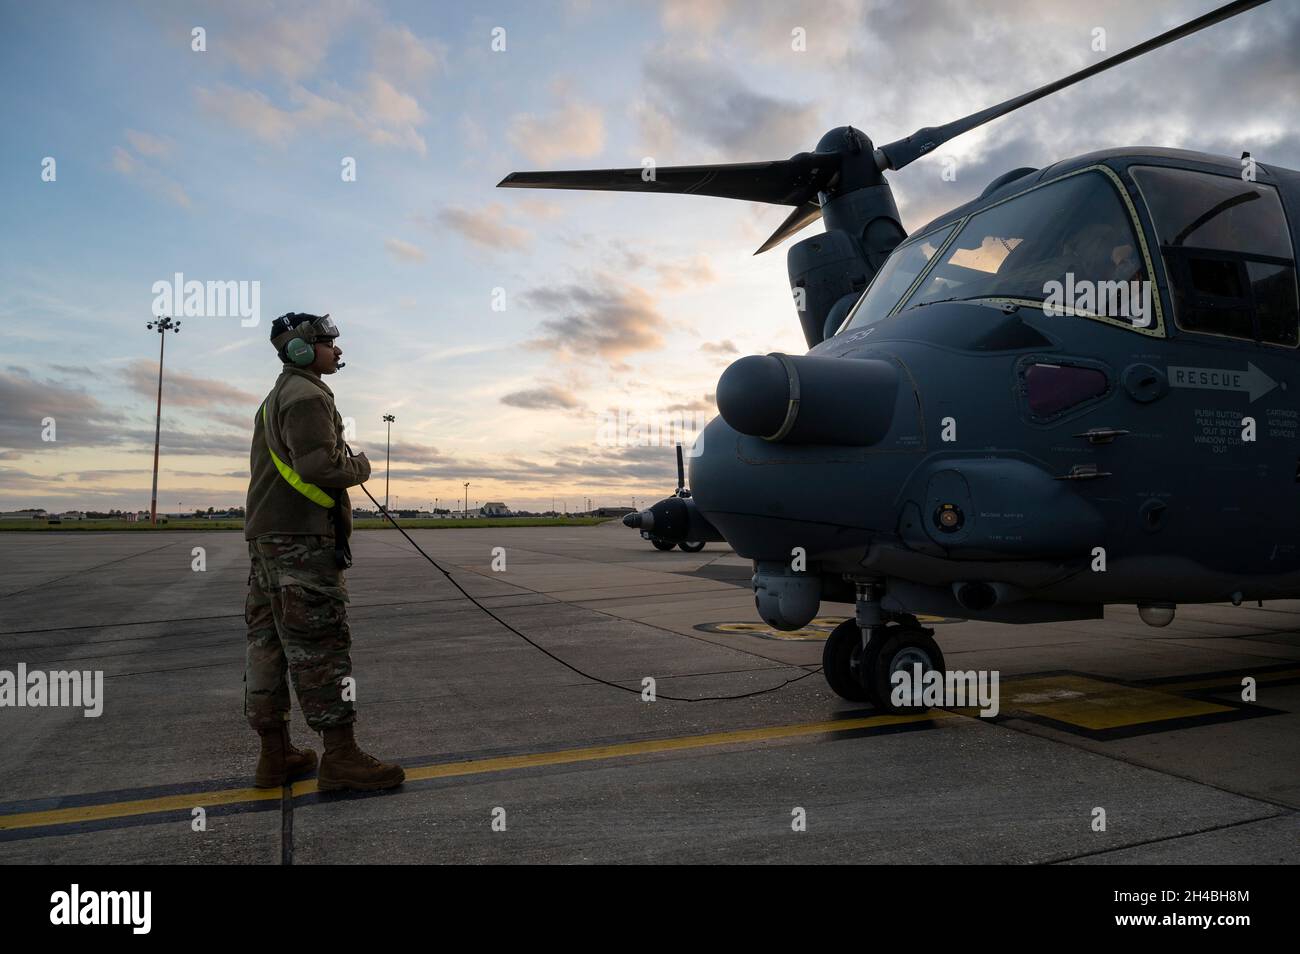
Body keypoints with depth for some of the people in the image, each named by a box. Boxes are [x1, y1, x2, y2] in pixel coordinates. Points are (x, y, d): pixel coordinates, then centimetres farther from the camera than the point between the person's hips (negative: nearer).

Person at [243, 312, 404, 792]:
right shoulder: (307, 394, -9)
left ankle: (274, 755, 15)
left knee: (269, 642, 9)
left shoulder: (275, 398, 23)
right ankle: (340, 758, -5)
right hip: (302, 538, -10)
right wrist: (359, 466, -4)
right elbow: (320, 464, -22)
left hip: (265, 536, 10)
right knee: (321, 646, -9)